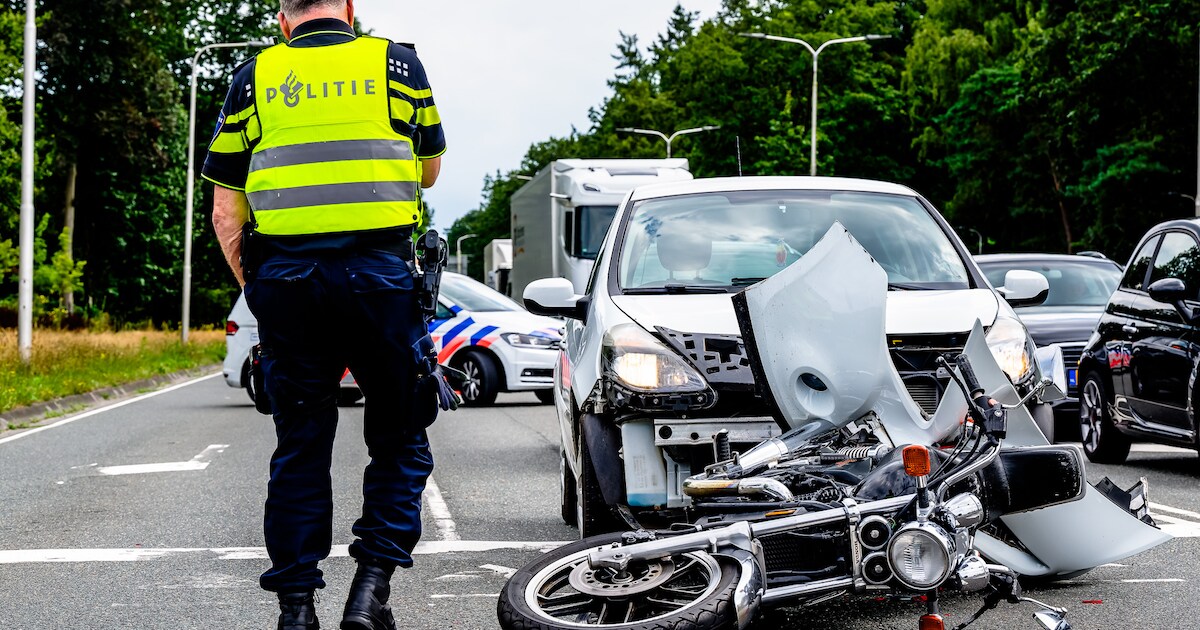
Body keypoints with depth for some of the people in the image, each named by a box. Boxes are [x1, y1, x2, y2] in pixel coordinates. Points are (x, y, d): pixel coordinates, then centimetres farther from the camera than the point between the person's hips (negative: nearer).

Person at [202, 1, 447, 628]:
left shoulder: (254, 76, 10)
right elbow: (429, 171, 21)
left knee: (299, 447, 10)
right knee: (399, 439, 10)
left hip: (285, 280, 2)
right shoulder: (395, 62, 8)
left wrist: (254, 287, 16)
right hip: (380, 272, -1)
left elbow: (225, 207, 7)